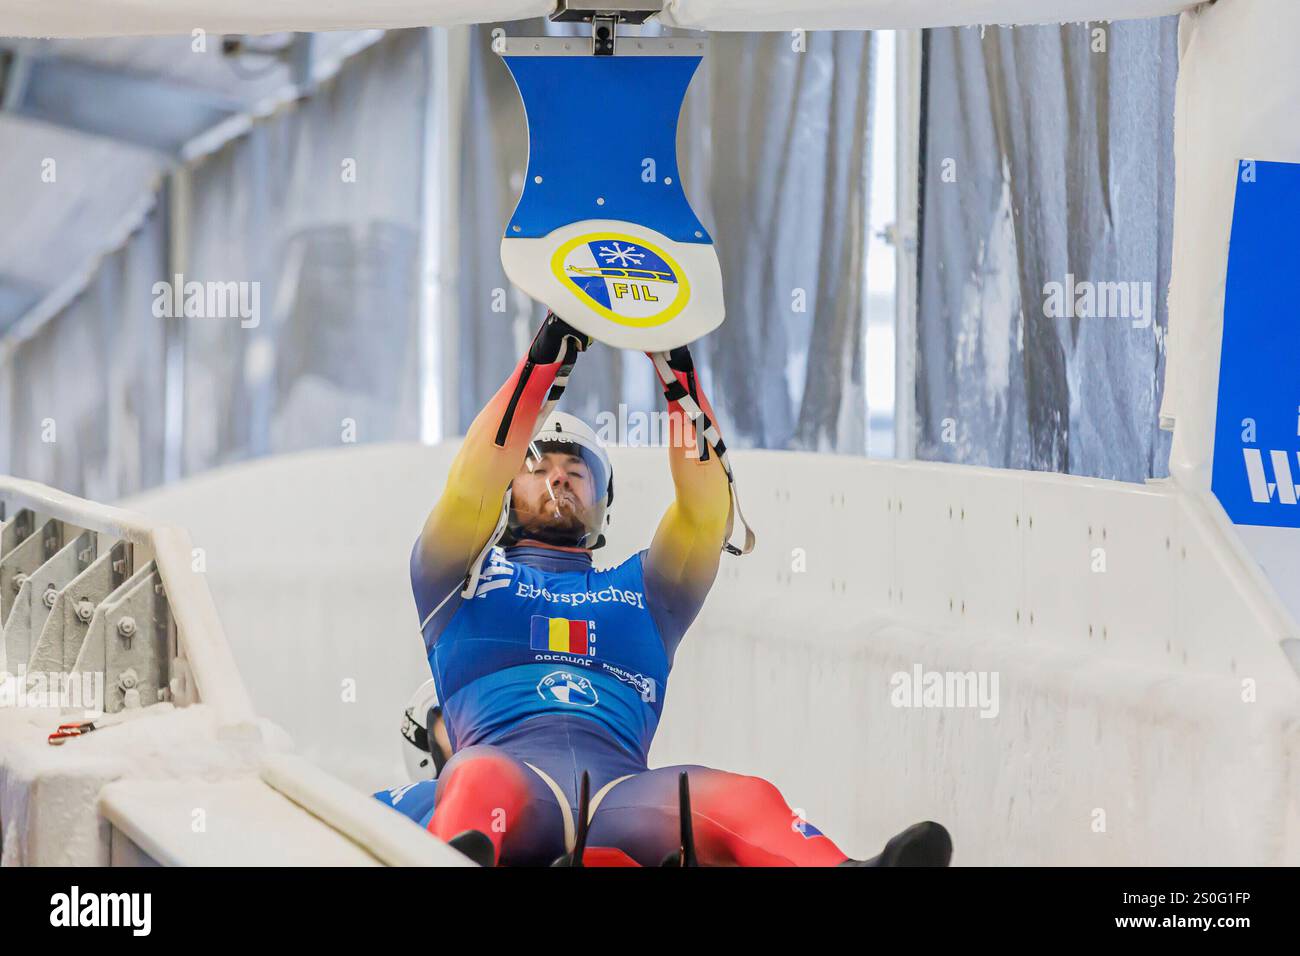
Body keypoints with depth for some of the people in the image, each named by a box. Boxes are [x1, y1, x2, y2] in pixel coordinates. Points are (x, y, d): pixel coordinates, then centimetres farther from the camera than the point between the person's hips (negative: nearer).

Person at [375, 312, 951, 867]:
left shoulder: (642, 592, 35)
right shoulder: (461, 577, 28)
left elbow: (708, 511, 19)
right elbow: (470, 490, 8)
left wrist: (681, 379, 10)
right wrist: (540, 365, 3)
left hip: (622, 791, 3)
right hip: (507, 767, -3)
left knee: (746, 801, -30)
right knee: (479, 779, -41)